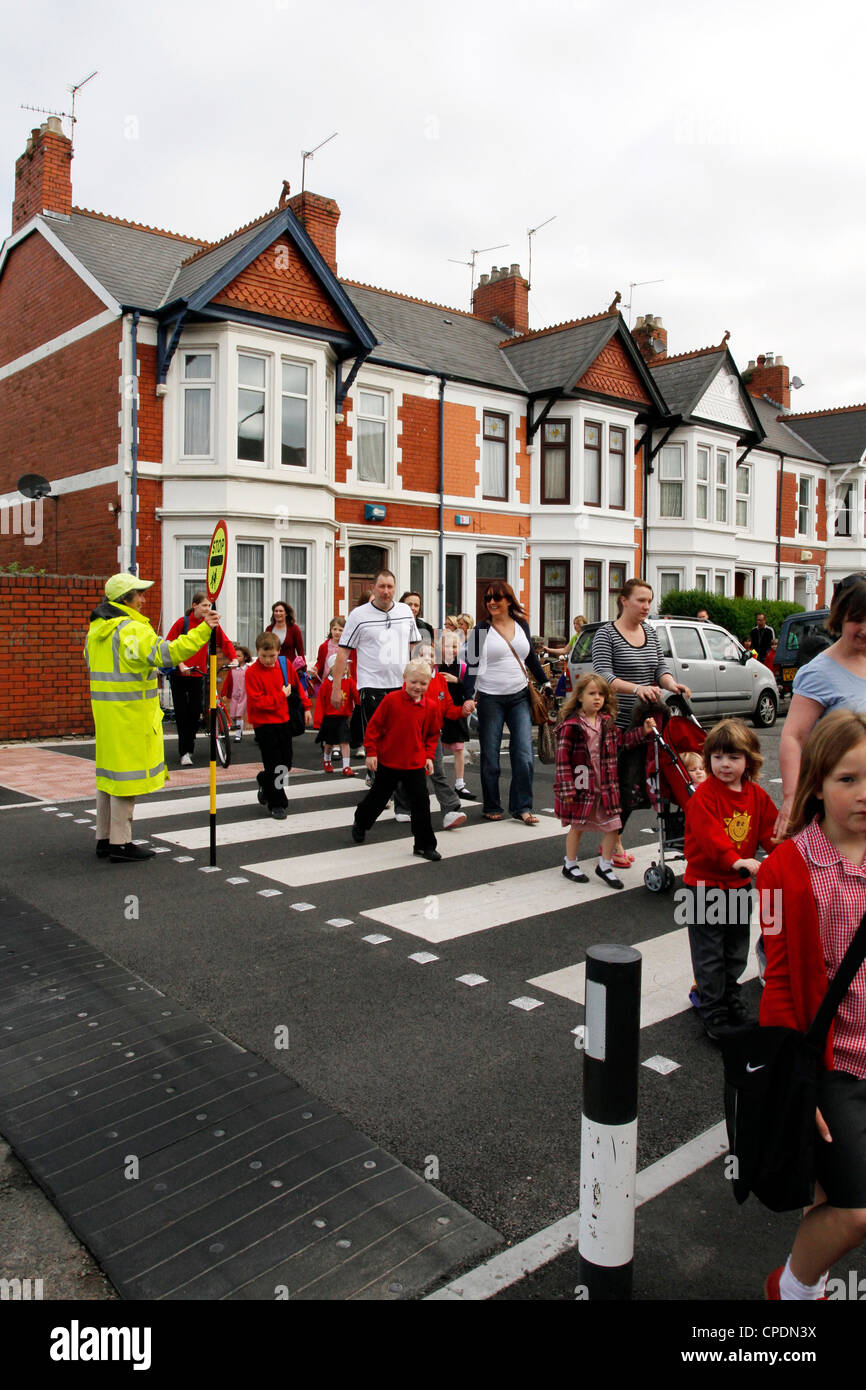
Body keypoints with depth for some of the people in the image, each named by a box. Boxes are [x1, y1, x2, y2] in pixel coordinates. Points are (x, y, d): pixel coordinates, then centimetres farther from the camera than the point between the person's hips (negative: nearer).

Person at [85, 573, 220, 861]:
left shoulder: (97, 628, 13)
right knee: (127, 772, -2)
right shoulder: (131, 628, -17)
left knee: (110, 772, 15)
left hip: (105, 707, 9)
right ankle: (120, 843, 4)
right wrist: (203, 630, -31)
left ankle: (104, 839, 24)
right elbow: (165, 652, -30)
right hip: (130, 713, -9)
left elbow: (92, 662, 22)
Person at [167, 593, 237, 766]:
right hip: (179, 674, -3)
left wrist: (233, 658, -9)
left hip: (198, 674, 3)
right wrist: (180, 664, -20)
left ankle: (189, 749, 19)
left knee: (195, 713, 3)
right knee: (182, 714, -2)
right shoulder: (182, 622, -7)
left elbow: (224, 642, 7)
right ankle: (184, 753, 3)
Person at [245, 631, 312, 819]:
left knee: (286, 764, 13)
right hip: (263, 724, -5)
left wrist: (306, 707, 16)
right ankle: (277, 804, 8)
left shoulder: (285, 664, 0)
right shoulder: (252, 672, -15)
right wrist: (282, 695, -17)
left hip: (283, 720, 6)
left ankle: (265, 781, 42)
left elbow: (297, 685, 15)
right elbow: (258, 702, -21)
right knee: (274, 765, -6)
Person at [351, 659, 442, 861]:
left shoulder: (430, 707, -3)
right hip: (387, 761, -1)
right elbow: (374, 725, -7)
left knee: (421, 801, -3)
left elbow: (433, 734, 12)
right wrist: (371, 752, -8)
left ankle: (424, 845, 8)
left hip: (415, 763, 2)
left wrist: (429, 756, 3)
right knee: (378, 797, 16)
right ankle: (360, 824, 45)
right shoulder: (391, 700, -13)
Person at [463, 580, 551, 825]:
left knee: (524, 755, -4)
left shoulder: (522, 625, 9)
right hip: (490, 699, -3)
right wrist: (469, 697, -16)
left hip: (519, 697, 3)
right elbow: (472, 666, -5)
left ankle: (521, 807, 7)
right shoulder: (481, 630, -1)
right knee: (490, 756, 3)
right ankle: (491, 807, 17)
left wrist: (544, 682, 20)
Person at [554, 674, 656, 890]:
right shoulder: (571, 725, -16)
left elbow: (621, 740, 19)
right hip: (581, 787, -6)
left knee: (612, 826, 6)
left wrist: (644, 732, 7)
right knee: (577, 827, 10)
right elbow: (562, 758, -16)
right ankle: (570, 865, 29)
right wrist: (567, 788, -18)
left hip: (605, 787, 6)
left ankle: (605, 866, 24)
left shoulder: (607, 722, 5)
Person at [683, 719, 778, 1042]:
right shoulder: (704, 795, -16)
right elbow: (710, 836, -27)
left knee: (736, 950, 19)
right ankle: (713, 1013, 14)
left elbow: (769, 831, 6)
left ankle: (729, 998, 39)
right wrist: (736, 860, -41)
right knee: (709, 953, 2)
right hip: (705, 885, -6)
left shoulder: (757, 796, 3)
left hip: (740, 885, 6)